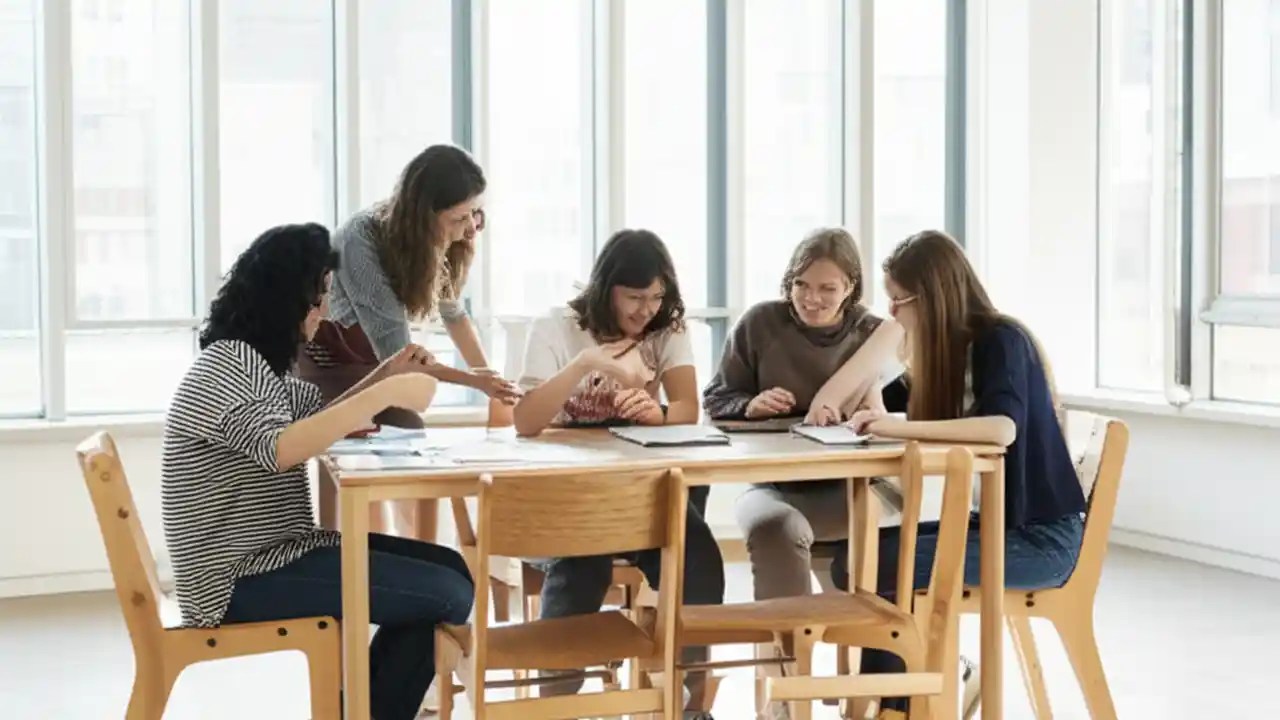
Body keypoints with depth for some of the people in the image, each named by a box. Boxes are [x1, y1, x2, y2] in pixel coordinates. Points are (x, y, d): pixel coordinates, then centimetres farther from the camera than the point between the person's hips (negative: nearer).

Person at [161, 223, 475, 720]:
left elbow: (314, 420, 29)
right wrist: (387, 395, -31)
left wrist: (384, 376, 13)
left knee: (450, 568, 6)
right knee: (447, 596, -15)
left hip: (274, 553, 10)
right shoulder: (225, 366, -16)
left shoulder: (258, 361, 14)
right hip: (243, 578, -10)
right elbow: (281, 446, -32)